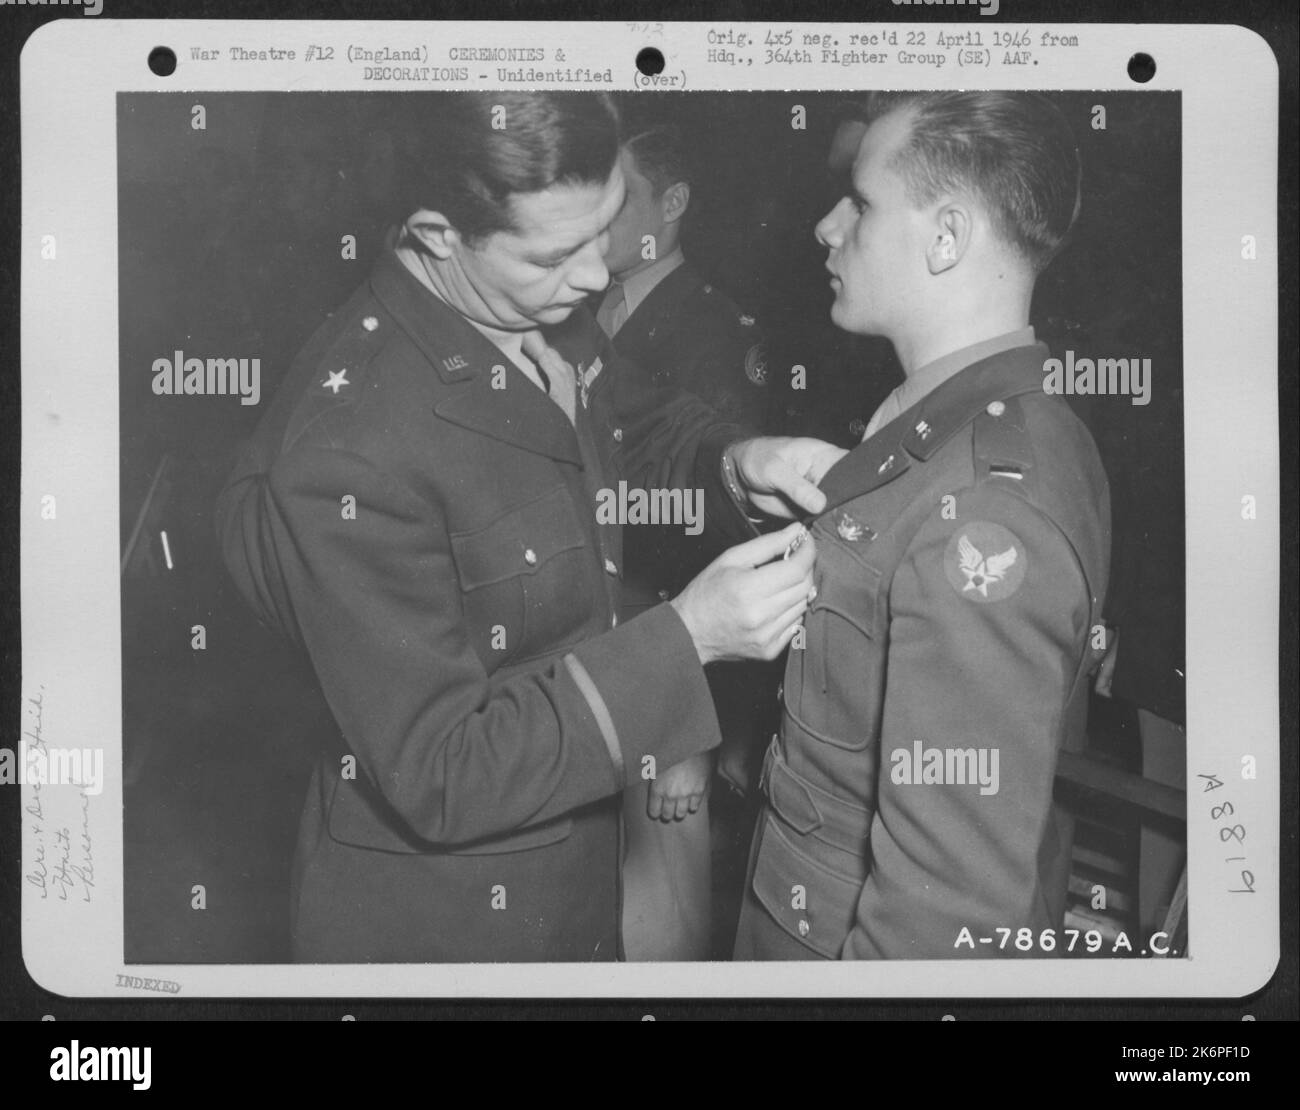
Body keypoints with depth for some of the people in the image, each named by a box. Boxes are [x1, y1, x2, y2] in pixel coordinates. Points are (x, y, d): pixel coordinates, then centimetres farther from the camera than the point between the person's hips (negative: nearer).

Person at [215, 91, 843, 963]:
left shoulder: (554, 324, -8)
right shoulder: (348, 449, -31)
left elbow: (638, 427, 15)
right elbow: (439, 777, -27)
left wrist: (734, 462, -7)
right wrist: (686, 639, -29)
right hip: (438, 919, -7)